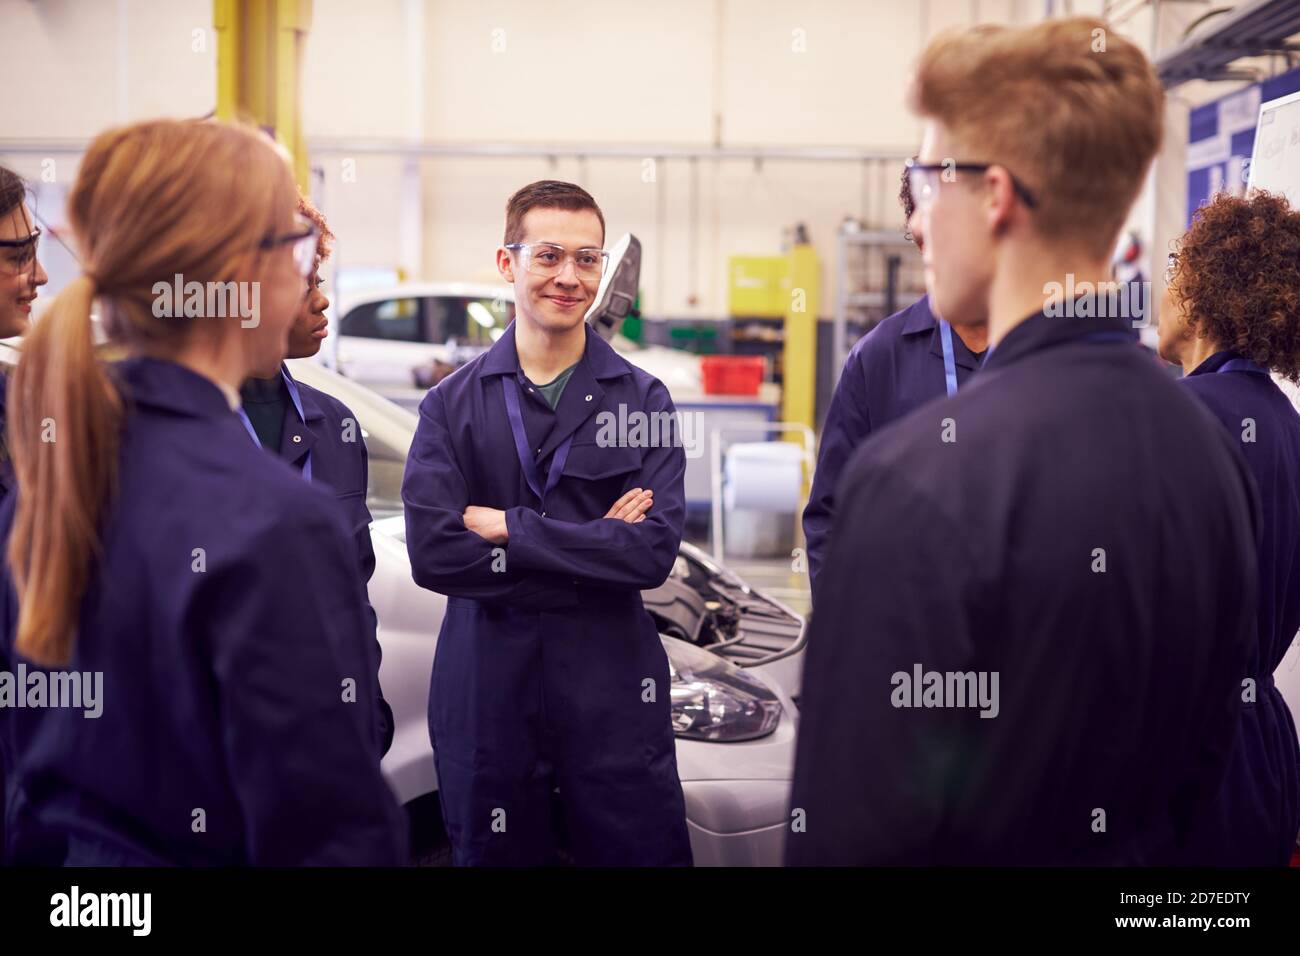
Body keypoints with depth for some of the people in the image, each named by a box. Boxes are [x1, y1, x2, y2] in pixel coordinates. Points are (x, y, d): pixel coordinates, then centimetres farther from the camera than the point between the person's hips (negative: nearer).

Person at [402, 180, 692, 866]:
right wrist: (594, 548, -12)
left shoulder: (642, 400, 1)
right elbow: (432, 552, -11)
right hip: (487, 689, 0)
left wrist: (508, 526, -12)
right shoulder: (452, 405, 1)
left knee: (641, 850, 6)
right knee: (496, 854, 12)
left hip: (613, 688, 0)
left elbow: (654, 551, -10)